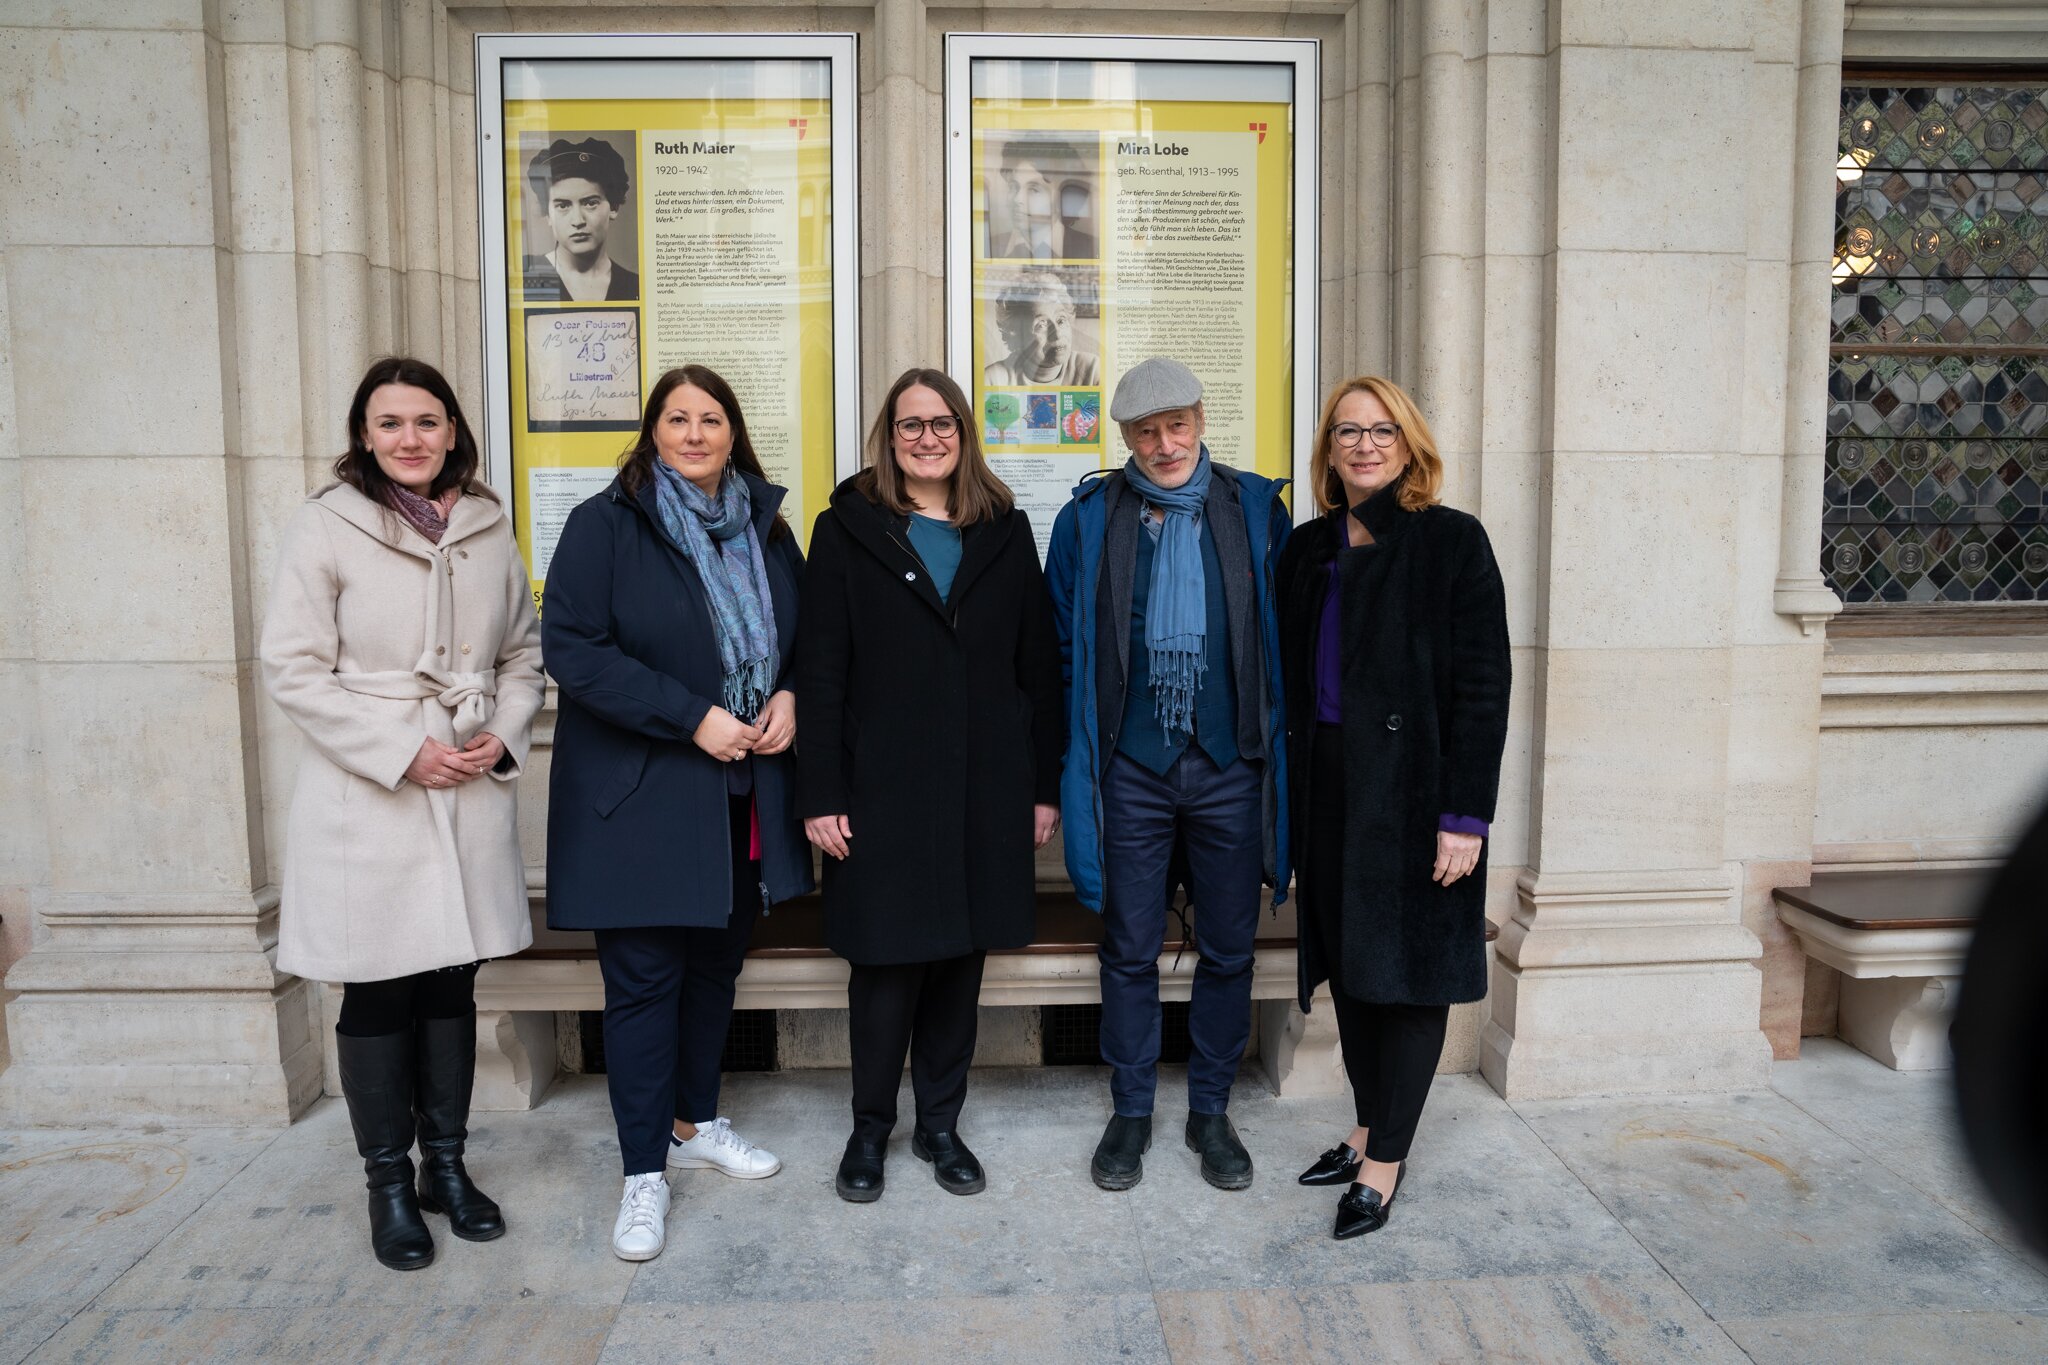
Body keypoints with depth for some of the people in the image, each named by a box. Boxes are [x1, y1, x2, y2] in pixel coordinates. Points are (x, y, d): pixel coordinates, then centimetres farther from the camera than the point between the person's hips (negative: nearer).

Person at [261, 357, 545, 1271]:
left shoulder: (488, 531, 6)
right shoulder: (325, 529, -5)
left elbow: (524, 652, 14)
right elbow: (293, 669, -8)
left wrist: (504, 734, -3)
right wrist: (404, 750, -15)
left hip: (473, 794, 3)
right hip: (367, 798, -3)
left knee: (452, 985, 12)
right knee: (379, 993, 6)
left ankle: (446, 1165, 29)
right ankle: (388, 1185, 23)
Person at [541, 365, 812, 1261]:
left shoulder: (765, 526, 9)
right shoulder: (606, 524, -7)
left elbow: (805, 636, 17)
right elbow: (572, 649, -15)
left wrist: (790, 697, -5)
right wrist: (692, 717, -20)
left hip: (743, 792, 5)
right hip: (640, 795, -5)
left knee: (717, 962, 16)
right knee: (644, 978, 0)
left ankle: (696, 1123, 36)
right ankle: (644, 1172, 14)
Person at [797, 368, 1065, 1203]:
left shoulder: (1005, 532, 9)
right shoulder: (847, 530, 3)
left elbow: (1038, 665, 7)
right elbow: (820, 672, -2)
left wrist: (1045, 785, 3)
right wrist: (821, 794, -8)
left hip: (985, 787, 3)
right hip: (883, 784, -2)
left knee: (961, 955, 10)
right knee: (886, 962, 2)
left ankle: (940, 1124, 27)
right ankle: (870, 1128, 23)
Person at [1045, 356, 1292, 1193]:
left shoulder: (1257, 511, 2)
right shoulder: (1088, 520, 2)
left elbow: (1288, 640, 5)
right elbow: (1062, 651, 4)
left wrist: (1284, 758, 2)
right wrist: (1053, 776, 2)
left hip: (1231, 769, 1)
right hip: (1131, 769, 0)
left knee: (1228, 950, 11)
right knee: (1130, 950, 9)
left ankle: (1211, 1111, 29)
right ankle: (1131, 1113, 27)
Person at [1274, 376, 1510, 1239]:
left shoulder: (1452, 541, -6)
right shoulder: (1307, 550, 10)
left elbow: (1482, 685, -10)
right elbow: (1292, 677, 11)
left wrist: (1465, 814, -15)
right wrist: (1291, 792, 6)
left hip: (1413, 787, -5)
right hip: (1328, 784, 6)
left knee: (1410, 970, 3)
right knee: (1349, 965, 13)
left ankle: (1384, 1164, 15)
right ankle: (1370, 1132, 29)